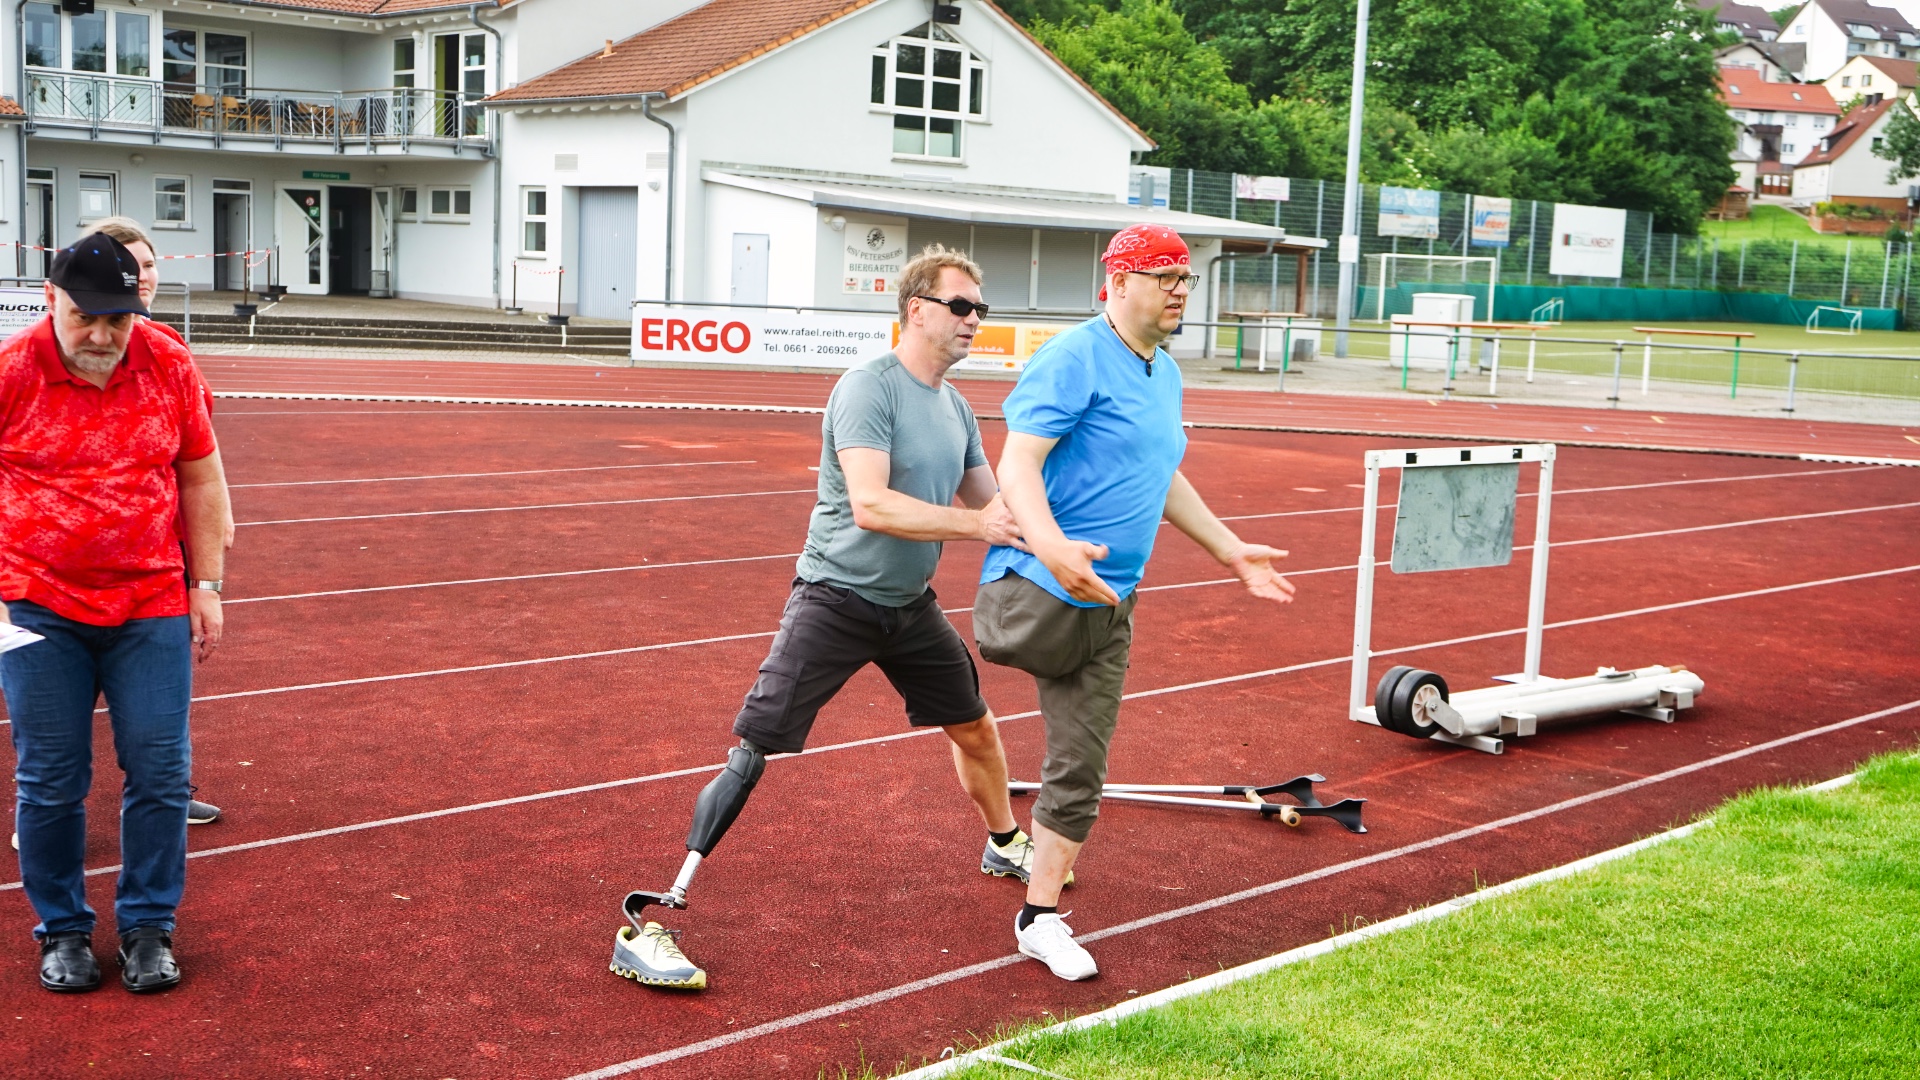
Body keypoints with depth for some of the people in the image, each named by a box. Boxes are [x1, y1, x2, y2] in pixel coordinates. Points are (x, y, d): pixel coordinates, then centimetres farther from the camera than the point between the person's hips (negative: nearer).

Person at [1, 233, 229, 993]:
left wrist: (207, 584, 6)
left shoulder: (169, 367, -1)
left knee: (160, 774, 2)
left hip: (153, 609, 1)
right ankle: (62, 930, 22)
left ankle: (148, 927, 17)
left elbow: (200, 480, 8)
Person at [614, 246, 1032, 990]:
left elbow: (989, 500, 15)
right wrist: (978, 524, -33)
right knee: (754, 753, -14)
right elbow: (869, 504, -30)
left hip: (910, 604, 8)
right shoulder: (868, 389, -18)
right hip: (835, 599, -8)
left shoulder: (955, 407, 8)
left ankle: (1004, 845, 51)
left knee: (975, 728, 20)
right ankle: (646, 927, -11)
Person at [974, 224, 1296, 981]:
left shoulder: (1165, 376, 16)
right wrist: (1052, 546, -37)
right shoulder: (1075, 359, -12)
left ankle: (1040, 918, 15)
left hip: (1108, 606, 7)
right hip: (1038, 589, -7)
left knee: (1080, 770, 6)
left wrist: (1231, 551, 29)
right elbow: (1016, 464, -20)